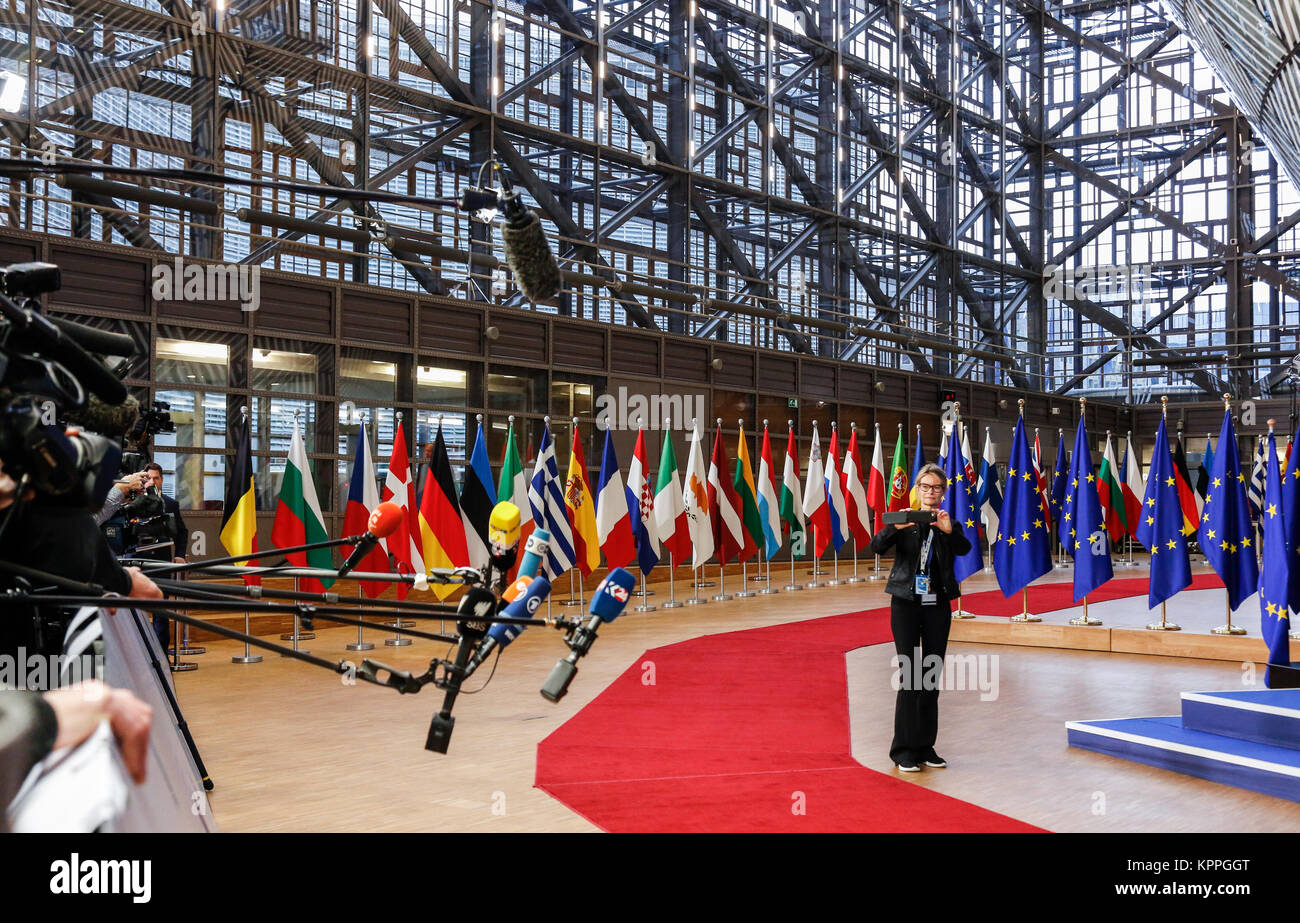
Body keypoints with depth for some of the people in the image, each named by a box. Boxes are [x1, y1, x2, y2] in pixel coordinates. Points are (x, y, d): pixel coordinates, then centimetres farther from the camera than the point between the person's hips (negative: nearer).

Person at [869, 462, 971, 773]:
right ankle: (904, 750, 0)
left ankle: (926, 747, 16)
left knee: (932, 677, 7)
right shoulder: (904, 519, 2)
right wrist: (895, 527, -32)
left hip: (938, 606, 3)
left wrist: (949, 530, -33)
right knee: (910, 675, -6)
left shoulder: (949, 523, 7)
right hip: (906, 604, -3)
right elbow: (877, 546, -13)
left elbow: (964, 549, -13)